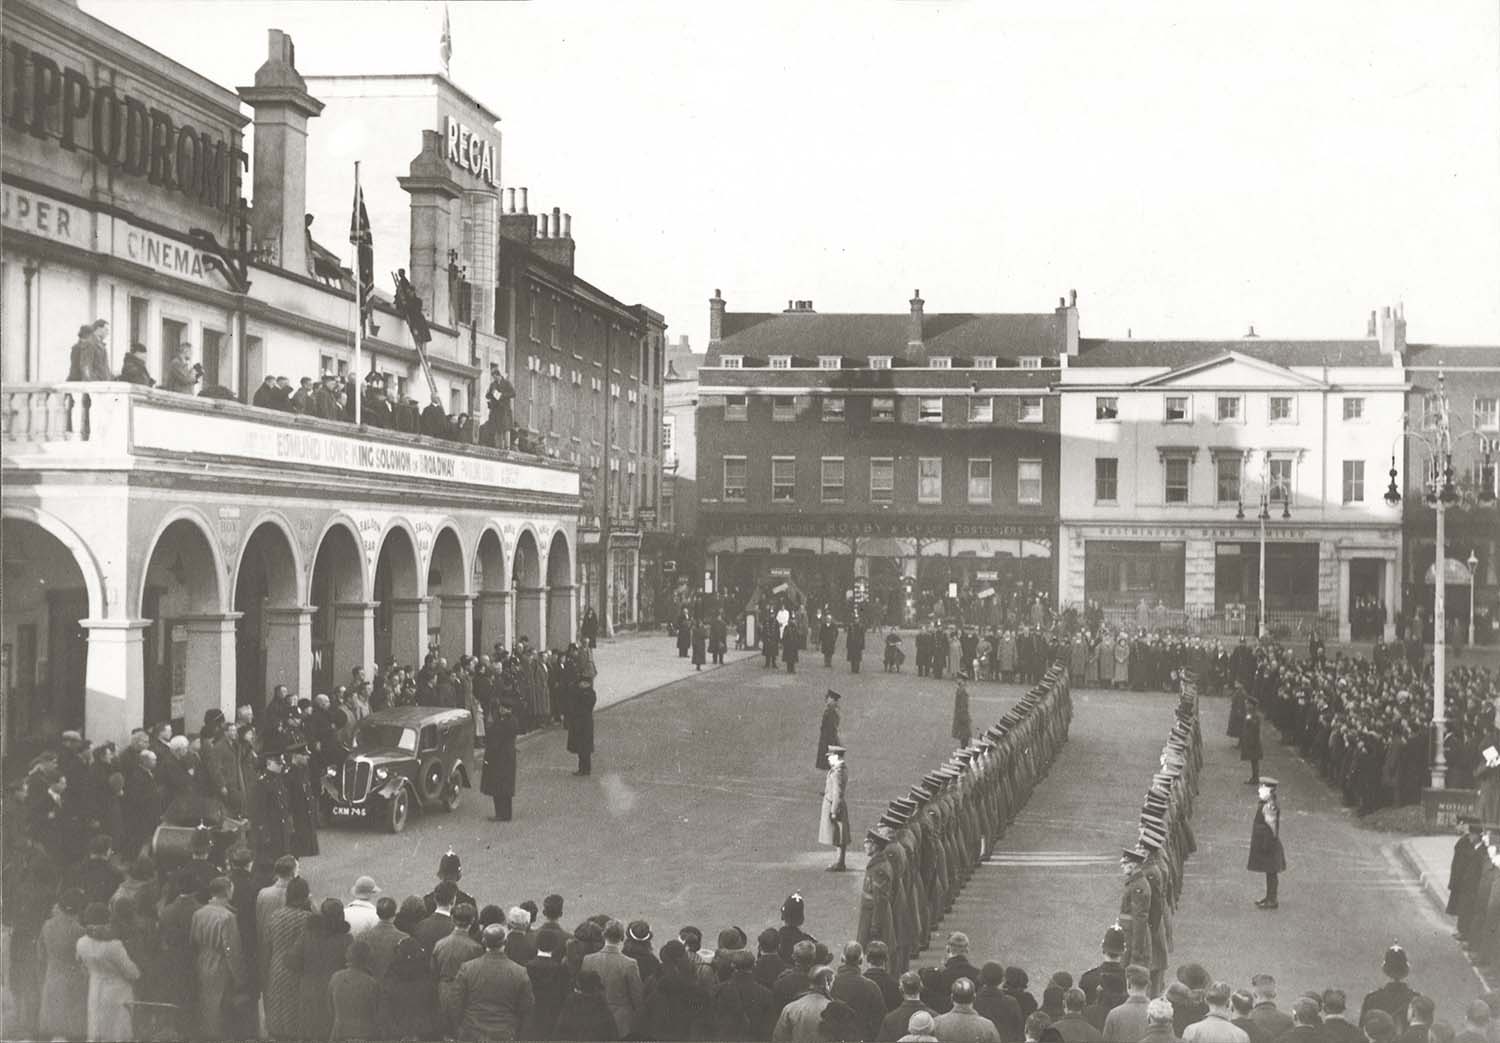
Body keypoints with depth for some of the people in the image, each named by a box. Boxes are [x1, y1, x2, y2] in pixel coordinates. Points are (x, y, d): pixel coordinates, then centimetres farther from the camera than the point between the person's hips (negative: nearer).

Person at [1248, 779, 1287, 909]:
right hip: (1264, 844, 10)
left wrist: (1266, 846, -20)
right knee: (1270, 872, 18)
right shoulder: (1264, 804, 8)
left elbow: (1271, 828, -22)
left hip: (1268, 845, -10)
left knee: (1271, 872, -1)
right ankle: (1269, 897, 27)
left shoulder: (1270, 807, -22)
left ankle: (1272, 901, 6)